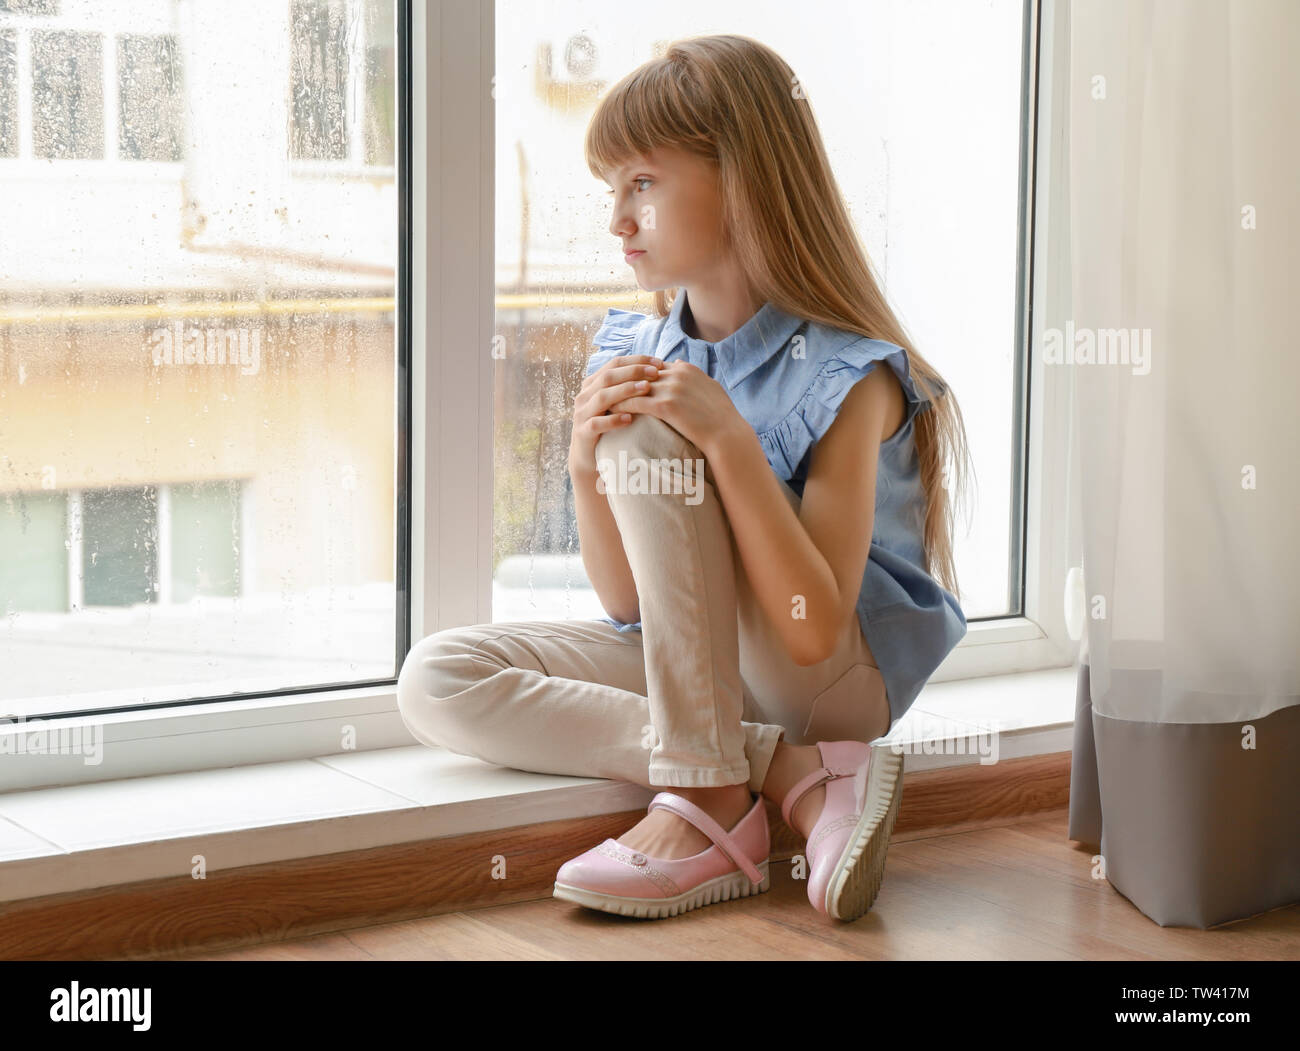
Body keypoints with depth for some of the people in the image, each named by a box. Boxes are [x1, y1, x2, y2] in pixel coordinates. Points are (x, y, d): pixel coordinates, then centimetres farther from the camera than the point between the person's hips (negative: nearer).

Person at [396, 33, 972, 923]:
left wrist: (729, 440, -31)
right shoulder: (632, 353, 1)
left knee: (650, 434, -25)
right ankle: (793, 775, -19)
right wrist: (586, 462, -17)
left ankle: (711, 800, -25)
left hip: (838, 678, -7)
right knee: (437, 682, -15)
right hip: (681, 662, 7)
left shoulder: (845, 378, -18)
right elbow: (628, 603, 1)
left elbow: (813, 632, -24)